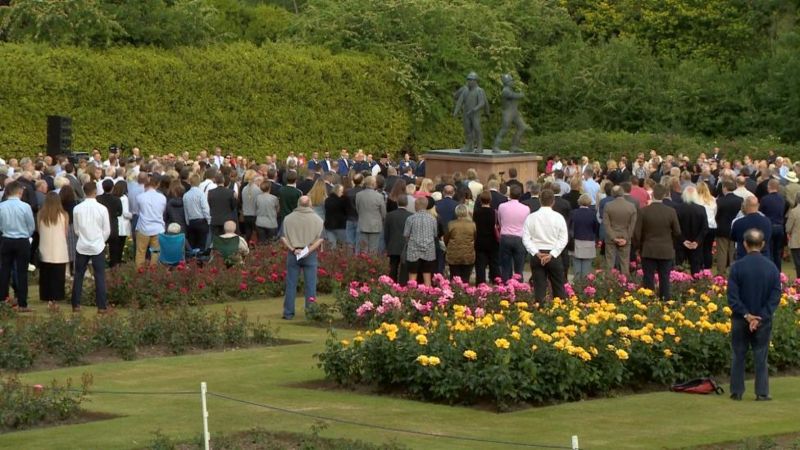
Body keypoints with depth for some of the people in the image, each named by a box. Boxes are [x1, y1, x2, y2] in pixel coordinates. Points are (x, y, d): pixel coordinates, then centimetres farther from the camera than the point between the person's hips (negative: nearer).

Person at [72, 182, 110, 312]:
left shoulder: (77, 209, -5)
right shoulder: (102, 209, -10)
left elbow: (76, 230, 5)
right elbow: (107, 230, -3)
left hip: (82, 247, 2)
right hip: (98, 247, -2)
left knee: (78, 276, 11)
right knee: (100, 277, 3)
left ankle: (76, 304, 13)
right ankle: (101, 306, 1)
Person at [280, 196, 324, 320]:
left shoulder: (288, 219, 2)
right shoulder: (317, 220, 0)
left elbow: (283, 238, -4)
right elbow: (320, 239, -8)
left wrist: (293, 249, -9)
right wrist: (309, 249, -12)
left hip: (293, 254, 1)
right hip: (310, 255, -1)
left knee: (291, 284, 5)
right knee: (310, 284, 6)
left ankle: (288, 313, 7)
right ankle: (310, 311, 6)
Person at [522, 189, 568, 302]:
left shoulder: (531, 217, -1)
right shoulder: (558, 217, -4)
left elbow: (526, 239, -5)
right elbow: (563, 239, -8)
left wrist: (537, 253, -8)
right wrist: (552, 255, -10)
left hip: (537, 256, 1)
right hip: (554, 256, -1)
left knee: (539, 289, 4)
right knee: (558, 289, 6)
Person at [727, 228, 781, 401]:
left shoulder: (737, 266, -11)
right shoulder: (772, 268, -5)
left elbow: (732, 296, -14)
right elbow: (775, 297, -8)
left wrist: (745, 314, -10)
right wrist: (761, 318, -10)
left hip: (740, 320, -1)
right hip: (763, 321, 1)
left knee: (738, 356, 9)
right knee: (761, 357, 8)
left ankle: (736, 392, 11)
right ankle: (762, 393, 7)